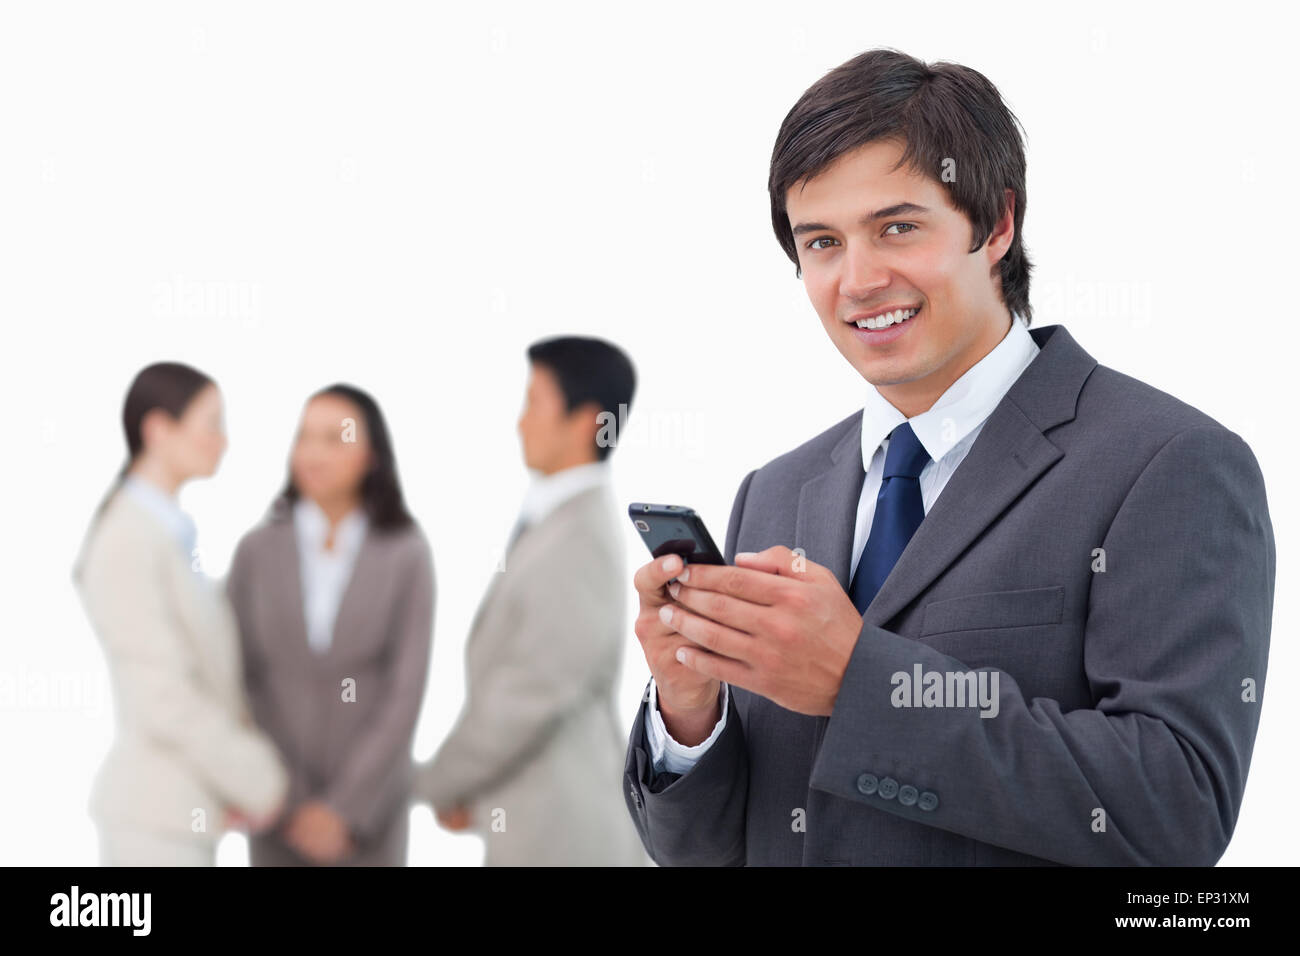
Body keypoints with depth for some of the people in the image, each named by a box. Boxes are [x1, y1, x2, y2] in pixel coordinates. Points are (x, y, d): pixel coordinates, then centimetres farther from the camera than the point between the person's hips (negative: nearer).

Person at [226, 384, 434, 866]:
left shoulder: (406, 555, -8)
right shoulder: (256, 551, -4)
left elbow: (405, 693, -11)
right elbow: (241, 684, -4)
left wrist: (345, 808, -16)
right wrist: (291, 804, -13)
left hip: (369, 802, -1)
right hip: (280, 804, 1)